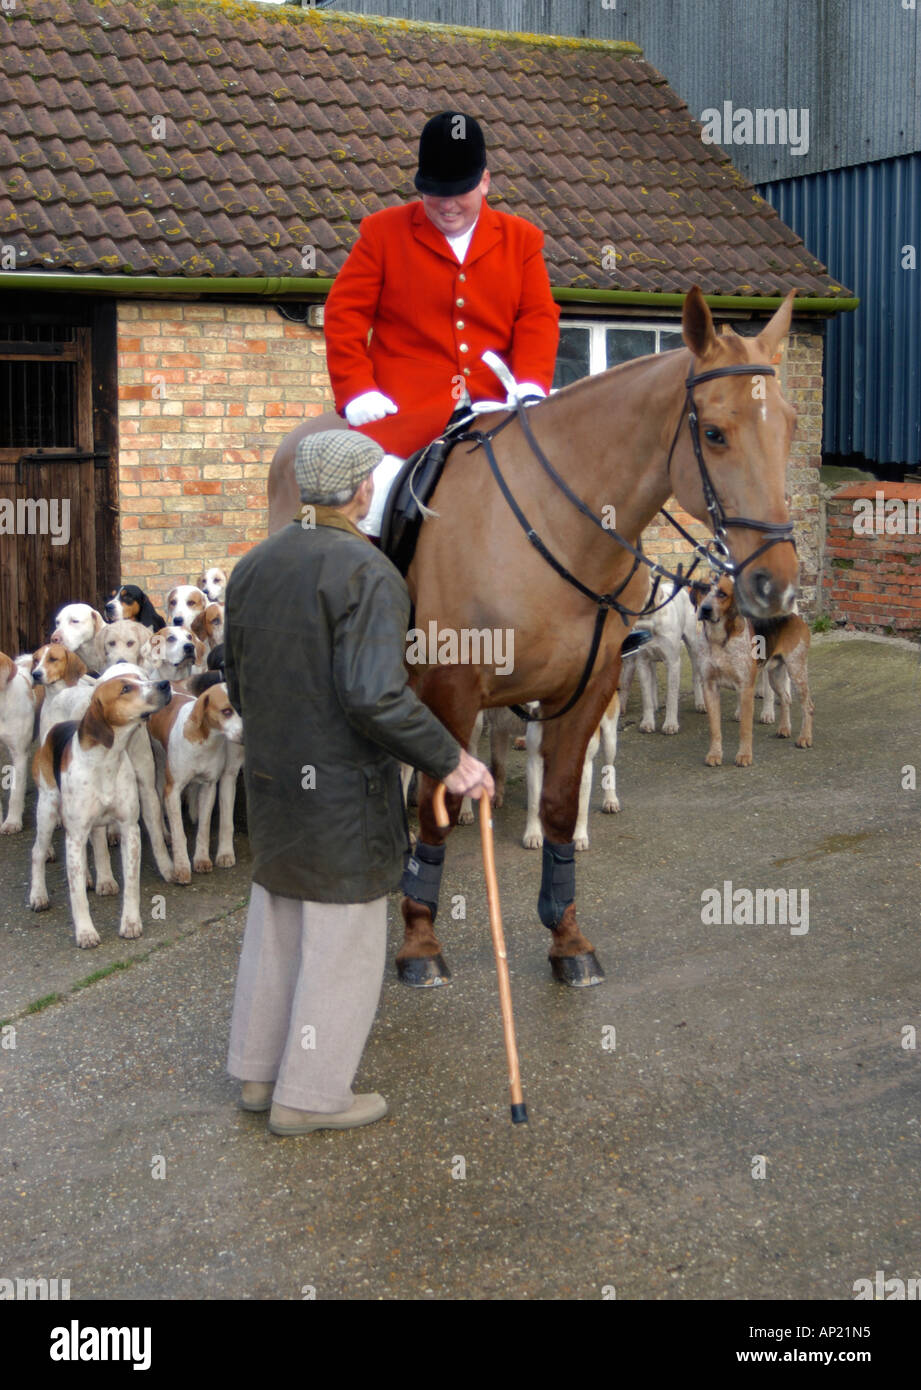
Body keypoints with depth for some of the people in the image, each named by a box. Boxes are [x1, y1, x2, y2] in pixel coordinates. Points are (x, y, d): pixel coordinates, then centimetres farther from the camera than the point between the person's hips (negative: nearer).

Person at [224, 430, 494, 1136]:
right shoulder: (367, 573, -19)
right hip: (343, 792, -8)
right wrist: (451, 760, -19)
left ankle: (258, 1071, 33)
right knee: (342, 940, 6)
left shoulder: (253, 567, 5)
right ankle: (310, 1094, 16)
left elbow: (238, 683, 13)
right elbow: (374, 694, -28)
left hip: (270, 783, 8)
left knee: (275, 926, 20)